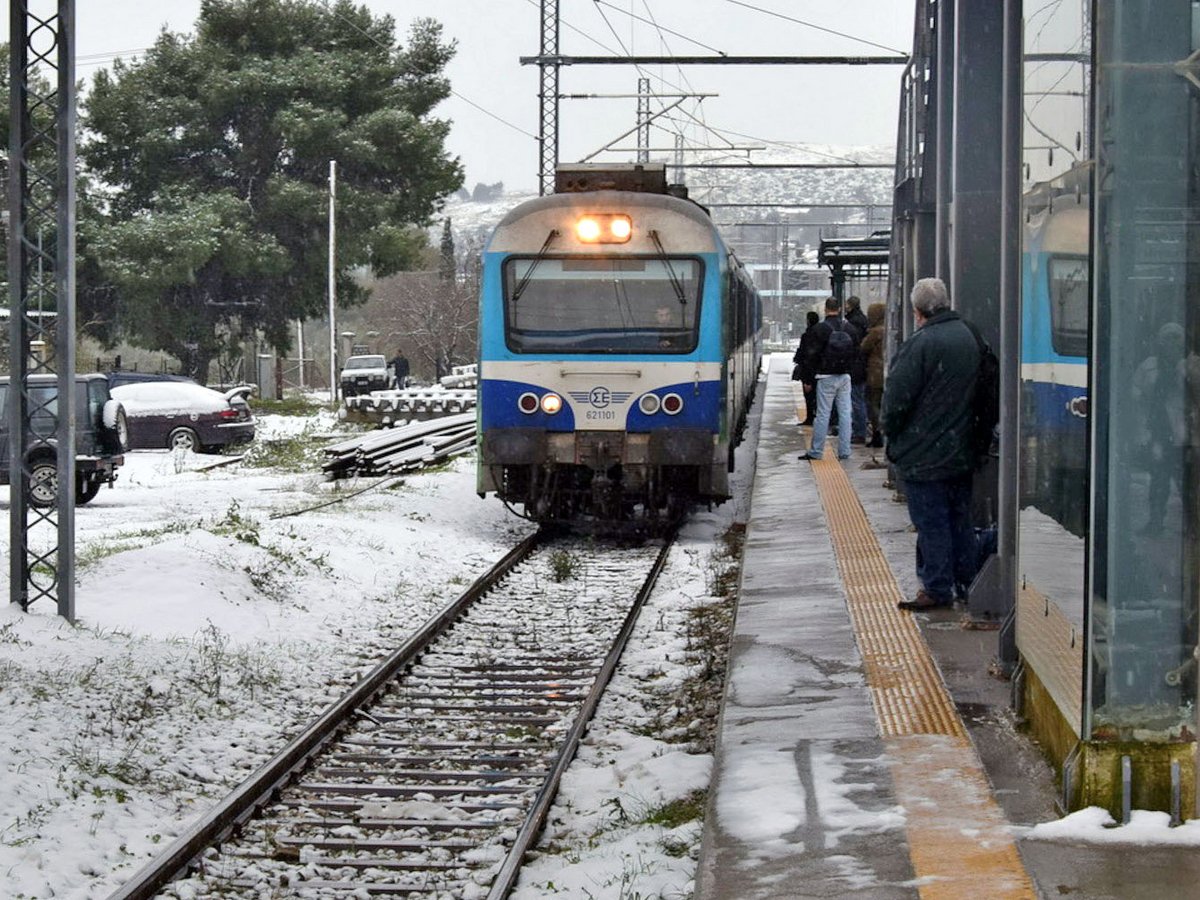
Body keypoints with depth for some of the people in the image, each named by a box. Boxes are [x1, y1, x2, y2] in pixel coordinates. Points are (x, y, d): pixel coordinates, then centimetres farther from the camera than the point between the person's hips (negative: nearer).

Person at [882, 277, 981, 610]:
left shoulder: (921, 344, -20)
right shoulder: (968, 338, 5)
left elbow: (897, 398, -19)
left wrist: (890, 431, -1)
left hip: (924, 455, -7)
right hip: (961, 453, 8)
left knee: (931, 522, -1)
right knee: (960, 519, 16)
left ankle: (937, 588, 2)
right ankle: (967, 581, 23)